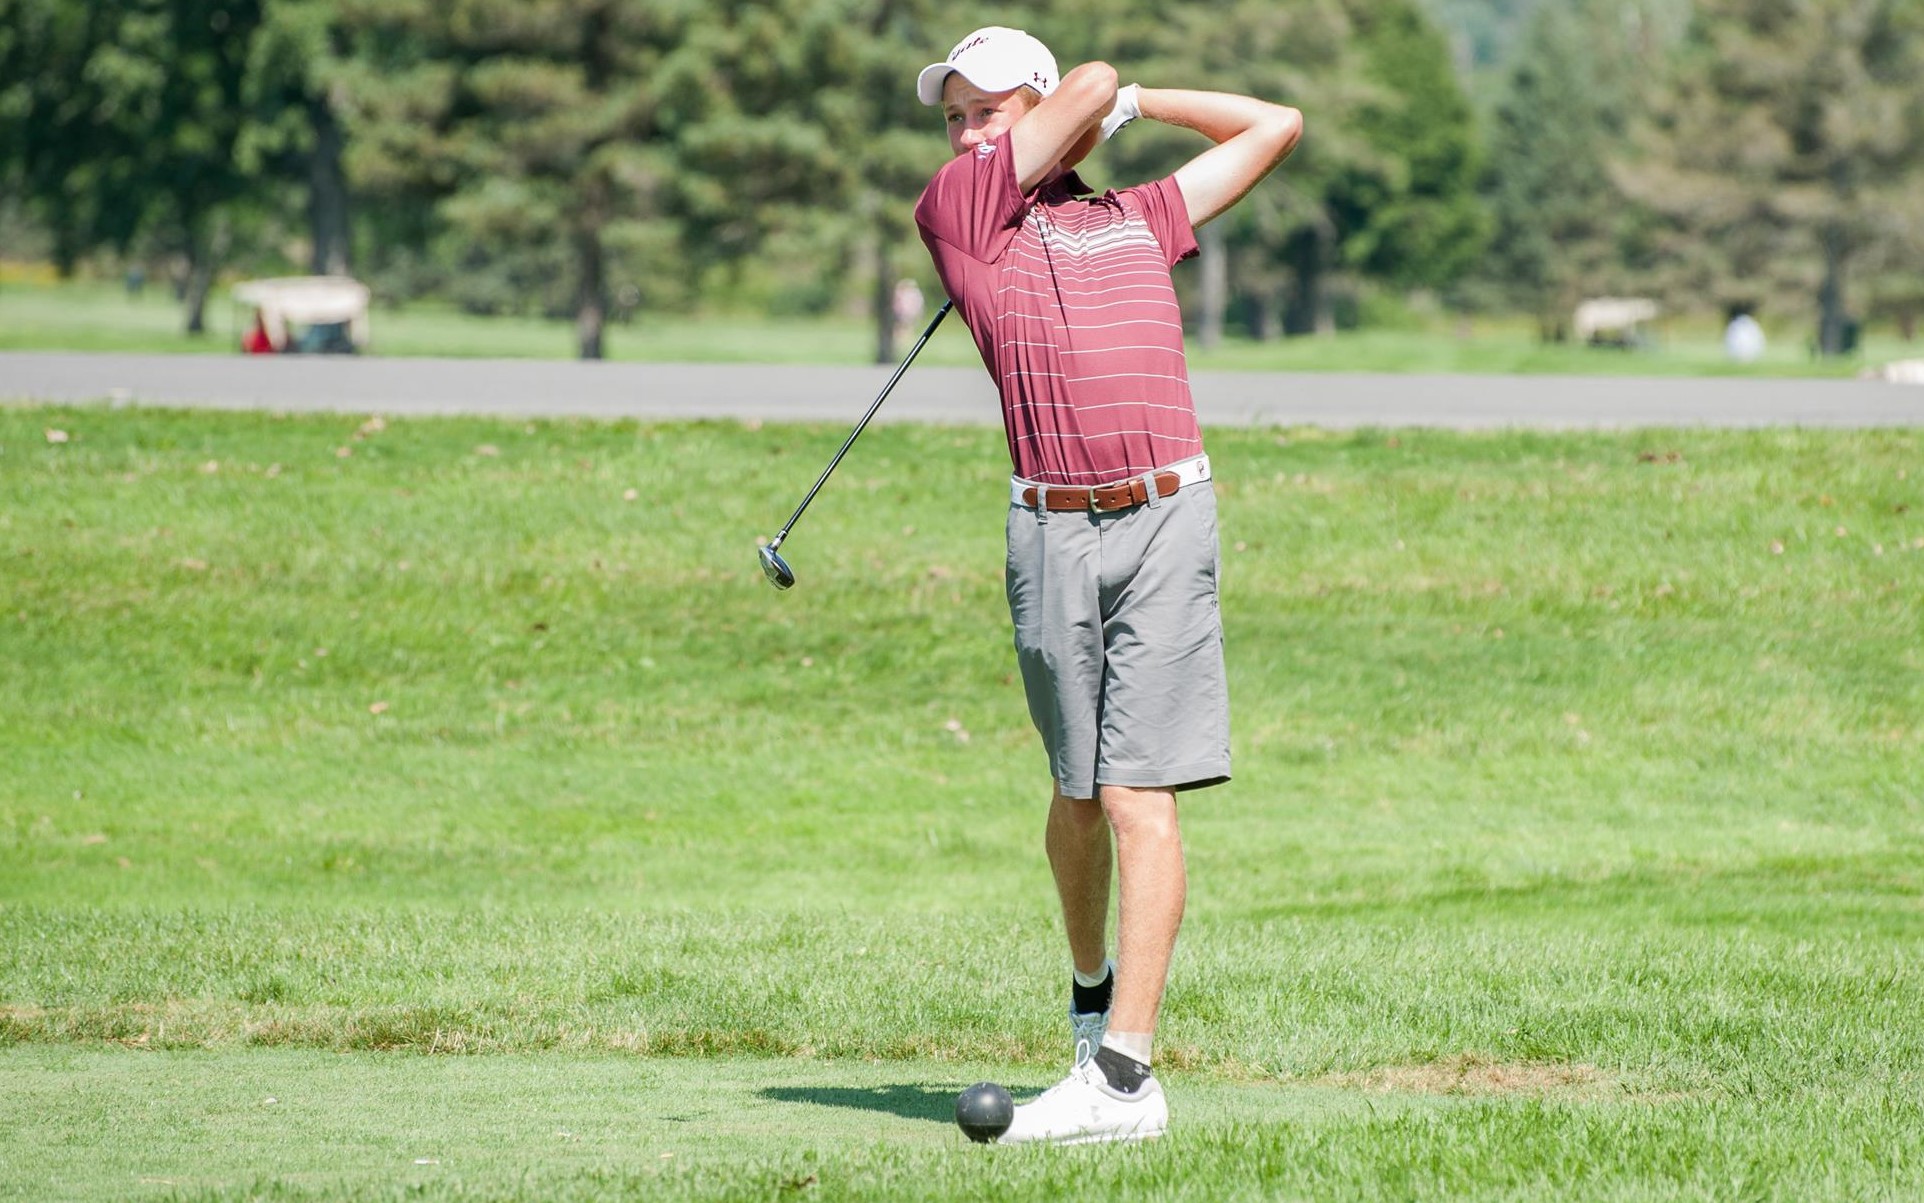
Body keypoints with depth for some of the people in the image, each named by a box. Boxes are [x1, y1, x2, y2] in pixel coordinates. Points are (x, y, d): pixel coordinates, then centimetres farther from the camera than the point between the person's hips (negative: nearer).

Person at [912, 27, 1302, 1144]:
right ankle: (1093, 994, 36)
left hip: (1165, 518, 0)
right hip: (1053, 532, 0)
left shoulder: (1139, 217, 17)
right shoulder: (957, 206, 7)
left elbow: (1275, 126, 30)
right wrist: (1098, 103, 22)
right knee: (1080, 794, 10)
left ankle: (1125, 1074, -11)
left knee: (1140, 794, -7)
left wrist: (1133, 101, 25)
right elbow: (1094, 86, 0)